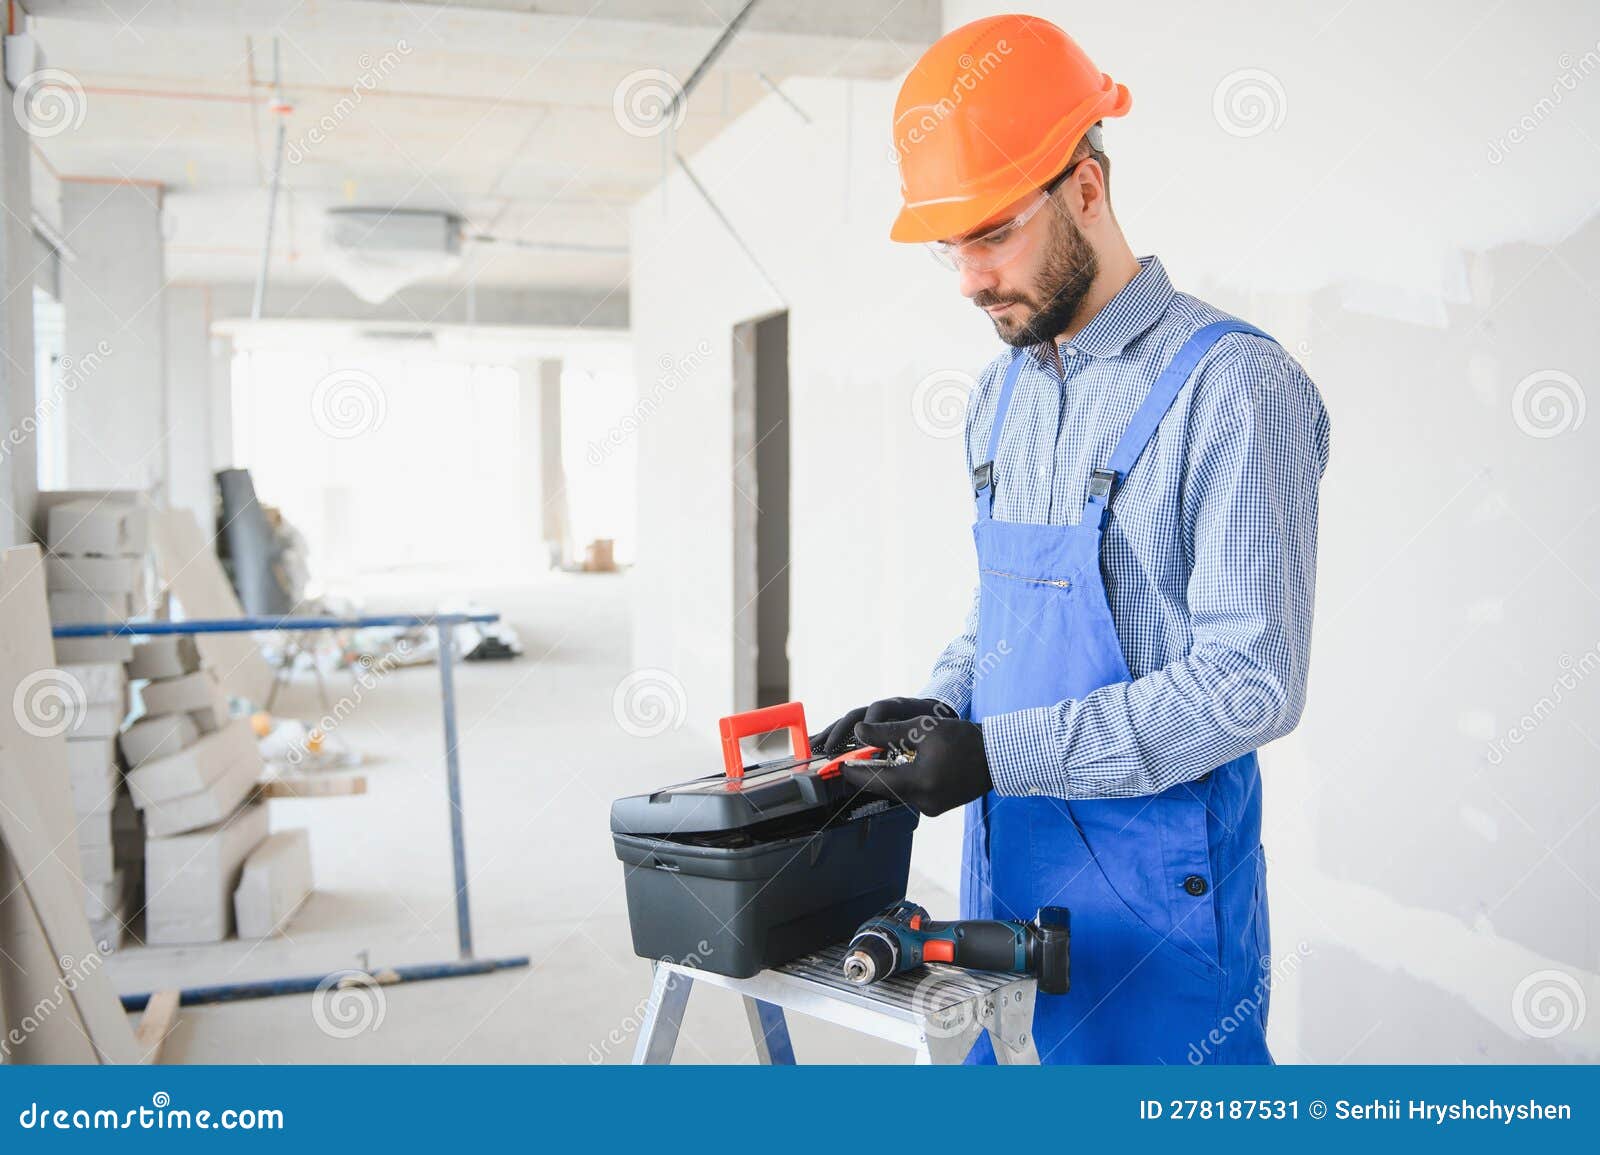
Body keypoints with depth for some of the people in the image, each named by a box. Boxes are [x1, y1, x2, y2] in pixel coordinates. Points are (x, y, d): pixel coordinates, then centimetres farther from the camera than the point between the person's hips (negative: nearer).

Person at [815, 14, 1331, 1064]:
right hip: (1004, 863, 7)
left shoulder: (1234, 385, -16)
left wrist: (998, 754, -23)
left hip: (1154, 891, -7)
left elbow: (1250, 681, -21)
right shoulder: (1001, 393, 10)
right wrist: (938, 707, 0)